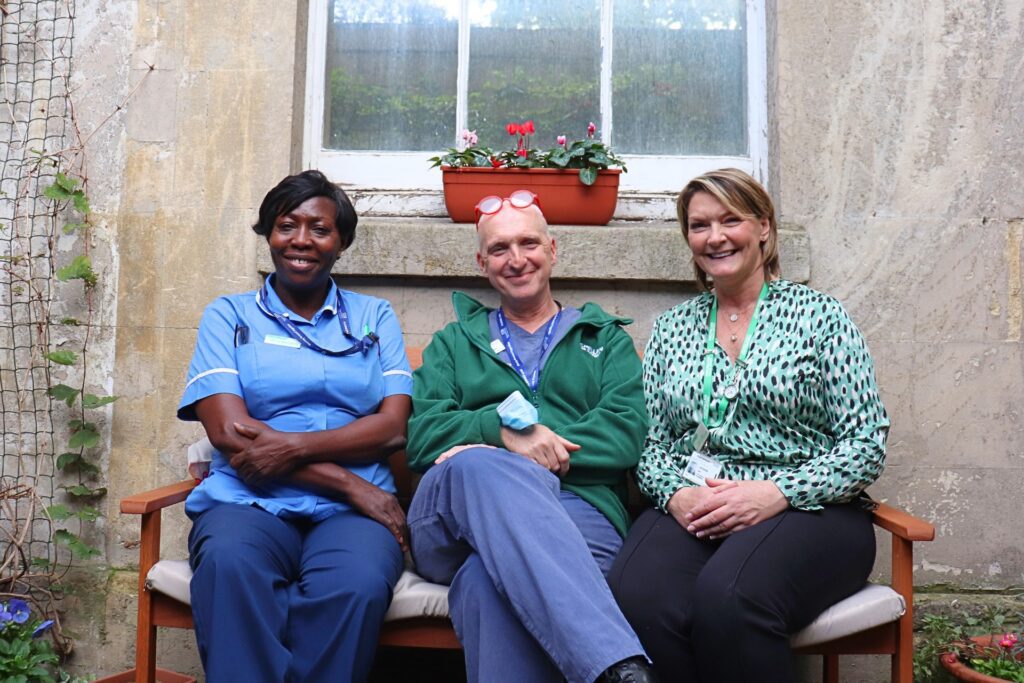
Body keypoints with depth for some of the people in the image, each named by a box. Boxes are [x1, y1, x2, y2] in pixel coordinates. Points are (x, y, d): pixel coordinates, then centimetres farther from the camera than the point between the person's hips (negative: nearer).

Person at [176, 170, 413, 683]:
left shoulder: (374, 317, 18)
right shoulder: (229, 316, 15)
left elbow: (394, 426, 5)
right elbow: (227, 430, 0)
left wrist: (294, 446, -12)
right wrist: (348, 483, -9)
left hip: (351, 511, 1)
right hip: (248, 501, 0)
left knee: (356, 583, -34)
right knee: (231, 566, -36)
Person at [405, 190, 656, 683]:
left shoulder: (606, 339, 24)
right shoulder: (454, 343, 27)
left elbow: (627, 433, 4)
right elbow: (422, 436, 8)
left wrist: (542, 441, -11)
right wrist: (505, 428, -11)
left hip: (577, 508, -1)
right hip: (459, 509, 2)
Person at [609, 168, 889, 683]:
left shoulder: (819, 316, 6)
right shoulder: (671, 329, 16)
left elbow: (867, 446, 0)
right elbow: (650, 444, 12)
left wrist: (775, 494, -15)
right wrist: (676, 494, -10)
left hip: (804, 511, -2)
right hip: (690, 511, 2)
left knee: (727, 596, -36)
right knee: (637, 597, -32)